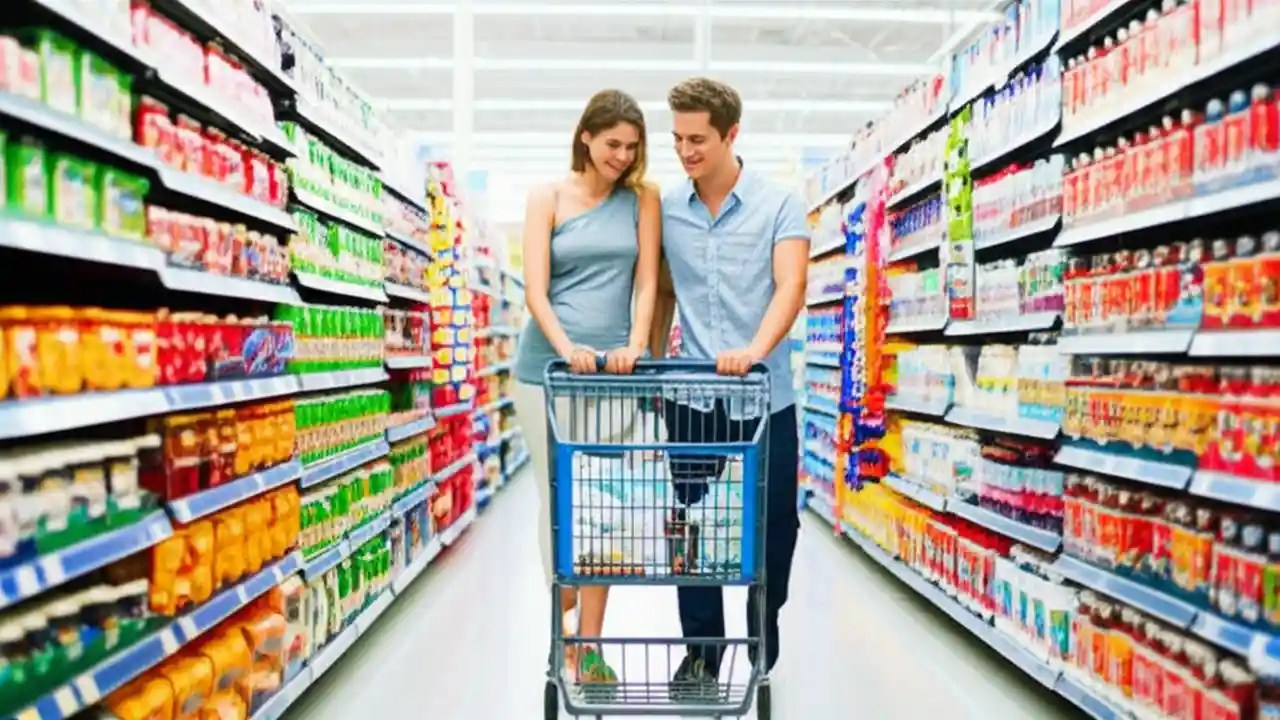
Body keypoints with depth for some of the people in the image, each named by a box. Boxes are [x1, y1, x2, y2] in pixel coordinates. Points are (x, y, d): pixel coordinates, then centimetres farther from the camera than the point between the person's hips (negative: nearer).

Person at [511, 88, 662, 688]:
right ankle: (564, 627, 23)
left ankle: (588, 645, 9)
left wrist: (636, 344, -17)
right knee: (558, 499, 5)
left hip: (612, 368, 1)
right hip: (547, 364, 0)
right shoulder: (548, 197, 4)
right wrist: (566, 346, -21)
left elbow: (646, 281, 1)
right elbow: (535, 288, -5)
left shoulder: (643, 199, 8)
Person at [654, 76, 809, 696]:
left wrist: (756, 350, -31)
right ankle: (702, 647, 23)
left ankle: (764, 632, 34)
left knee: (775, 522, 10)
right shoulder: (665, 209, 5)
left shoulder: (779, 204, -4)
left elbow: (790, 286, -15)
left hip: (765, 397, -2)